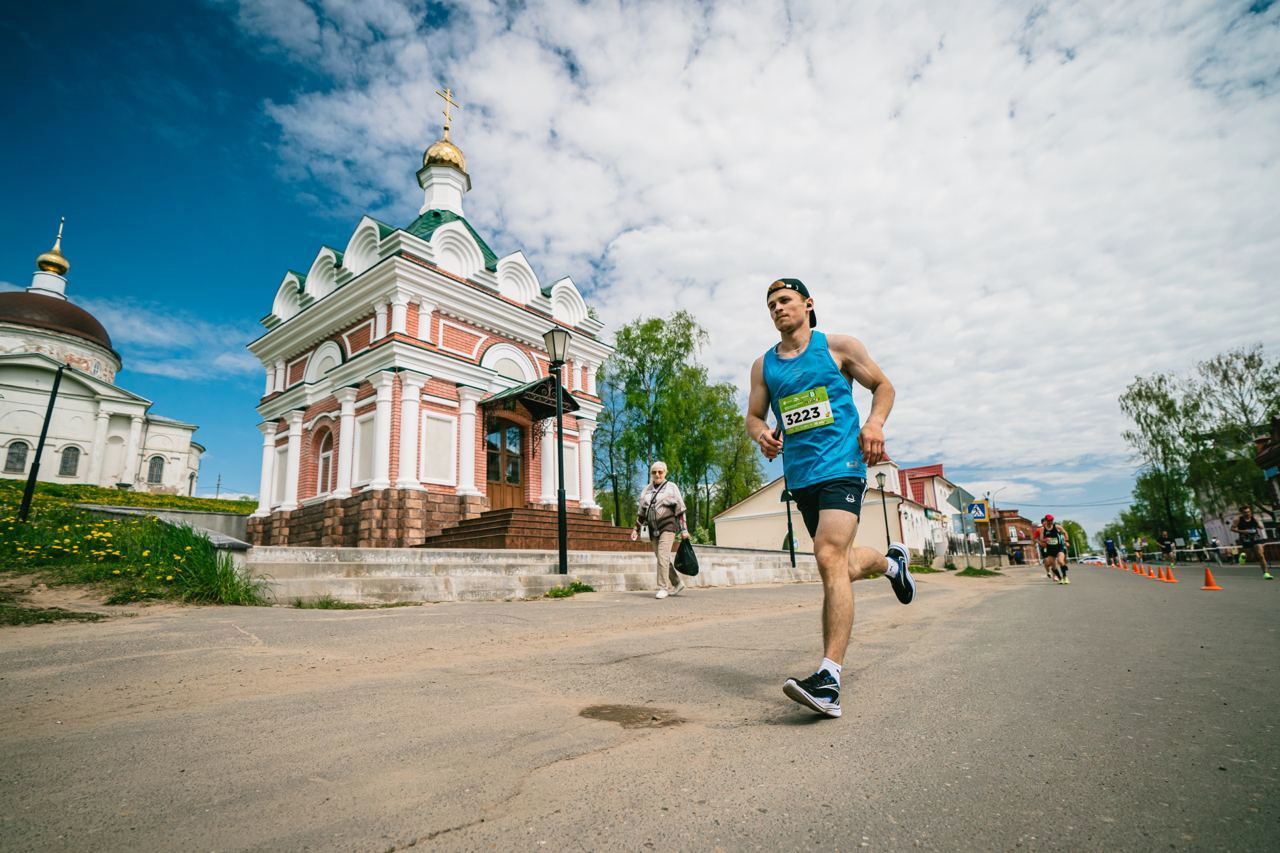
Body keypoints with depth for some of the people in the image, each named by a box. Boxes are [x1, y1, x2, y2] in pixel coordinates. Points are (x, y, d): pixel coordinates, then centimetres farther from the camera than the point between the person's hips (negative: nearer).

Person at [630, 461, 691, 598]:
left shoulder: (671, 487, 0)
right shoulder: (647, 489, 13)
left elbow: (680, 509, -3)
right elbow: (641, 511, 17)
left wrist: (684, 529, -9)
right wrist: (636, 529, 12)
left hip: (668, 526, -5)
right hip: (653, 528, 5)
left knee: (662, 556, -16)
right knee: (661, 558, 8)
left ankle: (663, 588, -10)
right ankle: (678, 583, 24)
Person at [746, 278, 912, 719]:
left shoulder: (839, 346, 5)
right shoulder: (764, 365, 13)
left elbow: (883, 386, 12)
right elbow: (753, 416, 16)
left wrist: (874, 423, -7)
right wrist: (762, 433, -7)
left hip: (841, 466, -5)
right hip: (799, 476, 5)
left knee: (829, 556, -23)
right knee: (842, 567, 15)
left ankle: (829, 679, -22)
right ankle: (891, 560, 49)